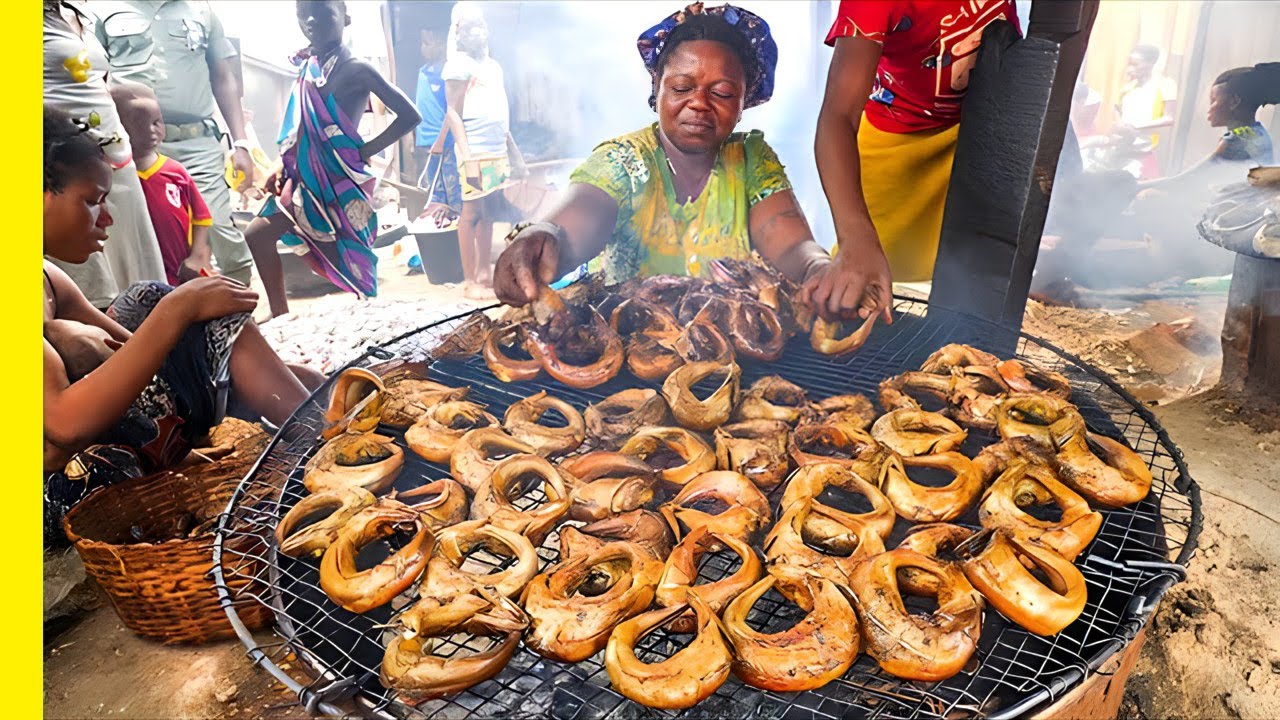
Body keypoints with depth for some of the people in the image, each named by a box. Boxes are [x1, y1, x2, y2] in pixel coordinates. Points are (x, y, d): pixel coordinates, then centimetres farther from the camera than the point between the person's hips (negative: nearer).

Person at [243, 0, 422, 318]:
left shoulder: (356, 68, -10)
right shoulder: (308, 68, 12)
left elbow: (410, 115, -13)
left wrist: (364, 152, -11)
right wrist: (282, 168, 9)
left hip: (340, 180, -8)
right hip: (306, 179, 8)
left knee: (352, 260, -2)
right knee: (257, 237, 6)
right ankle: (280, 315, 16)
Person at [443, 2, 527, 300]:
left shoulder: (493, 65, 20)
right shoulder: (459, 64, -3)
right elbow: (453, 113, -10)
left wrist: (514, 152, 21)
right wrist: (466, 157, -19)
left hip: (498, 151, 8)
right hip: (475, 152, -8)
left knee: (489, 212, 8)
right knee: (471, 212, -7)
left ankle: (484, 273, 14)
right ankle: (470, 282, -5)